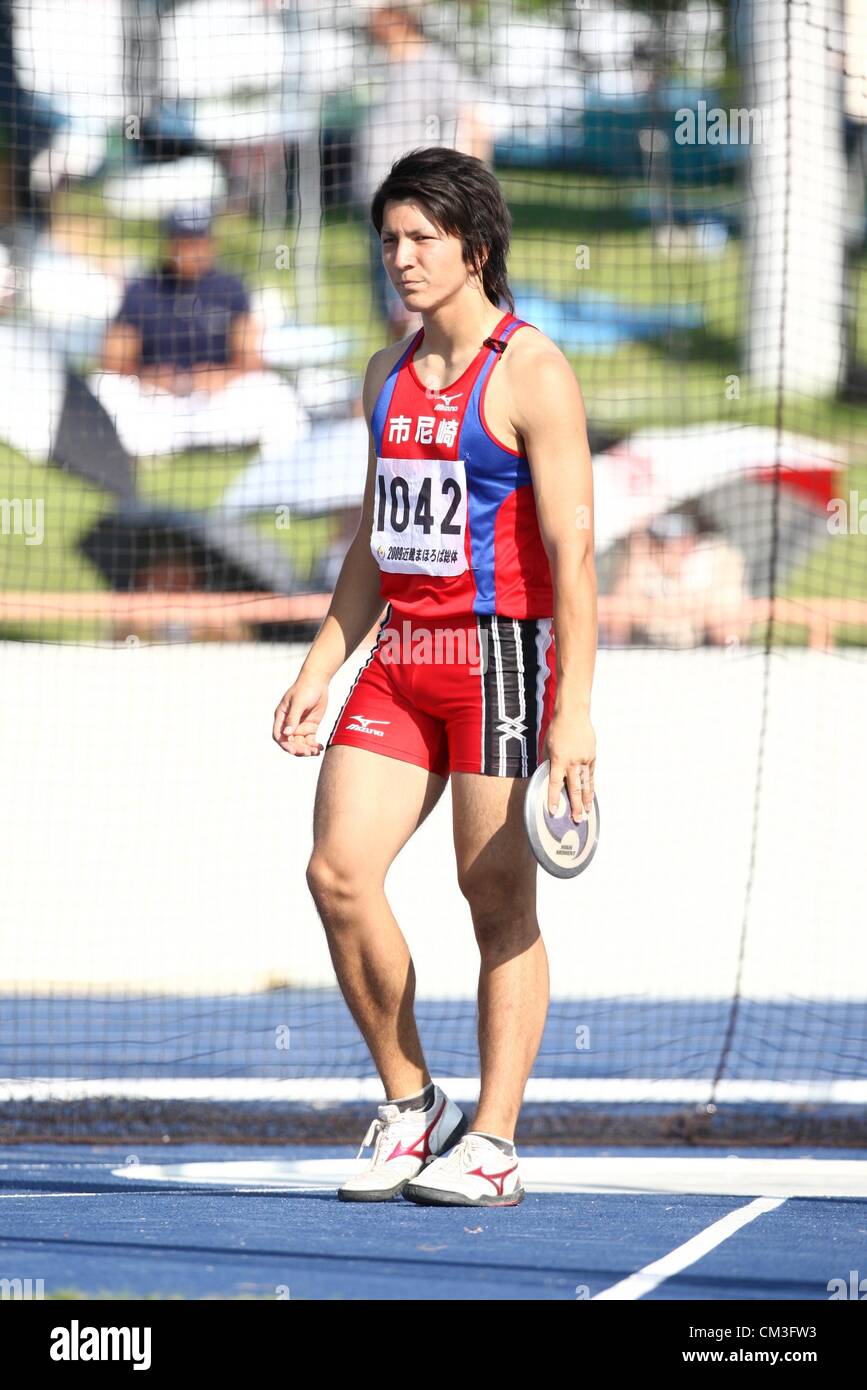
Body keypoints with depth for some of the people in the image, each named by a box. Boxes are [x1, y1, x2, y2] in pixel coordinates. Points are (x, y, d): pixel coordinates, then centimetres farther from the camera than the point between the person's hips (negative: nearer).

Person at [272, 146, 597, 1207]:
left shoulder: (532, 374, -8)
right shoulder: (389, 375, 14)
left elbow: (572, 549, -12)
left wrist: (573, 710, -18)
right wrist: (320, 669, 13)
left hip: (500, 652, -7)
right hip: (399, 661, 7)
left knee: (498, 900, -3)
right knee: (338, 872, -5)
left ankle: (491, 1147, 2)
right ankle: (410, 1109, 9)